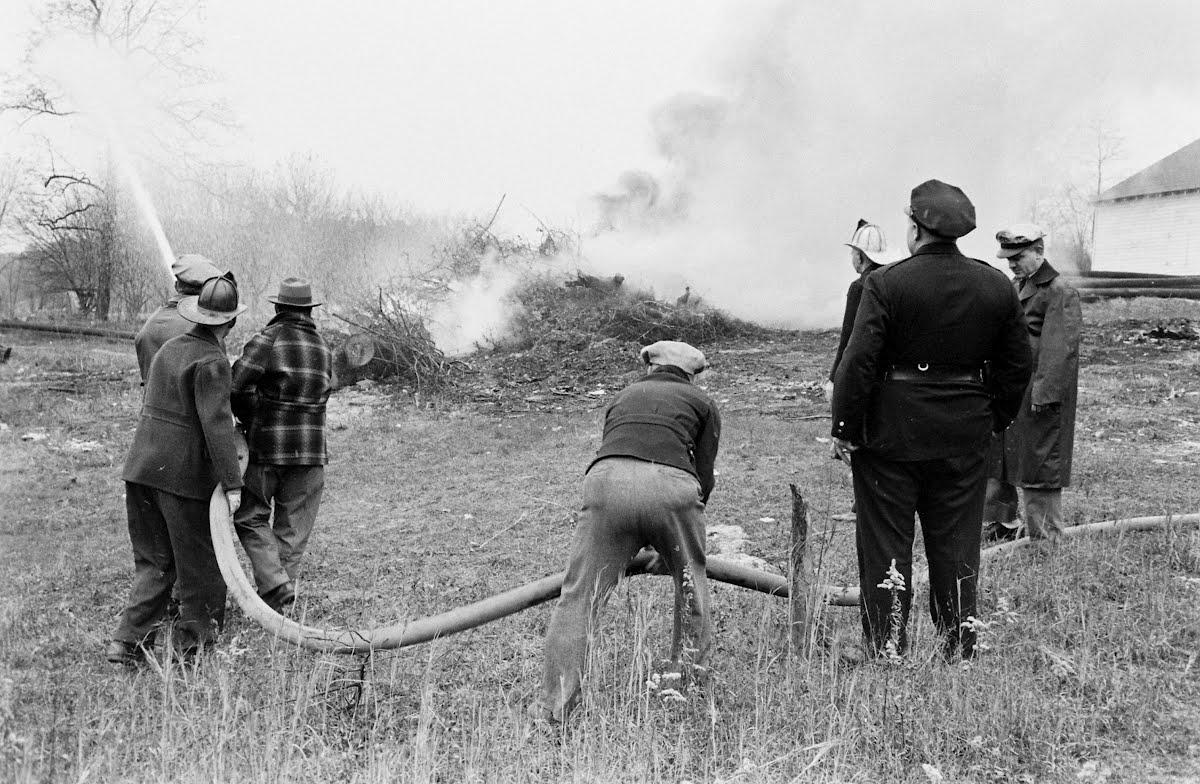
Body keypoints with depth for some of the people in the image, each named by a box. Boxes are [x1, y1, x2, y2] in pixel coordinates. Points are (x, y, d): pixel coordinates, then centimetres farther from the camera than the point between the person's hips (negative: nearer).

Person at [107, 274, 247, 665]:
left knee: (153, 561, 14)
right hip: (185, 473, -7)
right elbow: (217, 424, -22)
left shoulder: (170, 348, 12)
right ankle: (194, 644, 16)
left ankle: (127, 643, 8)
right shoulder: (211, 362, -14)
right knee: (201, 566, 7)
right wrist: (232, 483, -21)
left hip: (142, 467, 8)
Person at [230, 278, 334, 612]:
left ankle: (274, 581, -5)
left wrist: (251, 420, 1)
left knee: (250, 518, 9)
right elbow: (323, 393, 9)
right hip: (311, 449, 5)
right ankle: (278, 596, 15)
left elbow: (238, 384, -16)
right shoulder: (324, 350, 12)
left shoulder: (268, 340, -7)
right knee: (293, 528, 10)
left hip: (266, 446, -4)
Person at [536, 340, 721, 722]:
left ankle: (555, 704, -1)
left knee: (579, 595, 3)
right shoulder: (702, 402, 29)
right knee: (691, 586, 23)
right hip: (672, 483, -1)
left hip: (607, 479, 1)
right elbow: (705, 476, 20)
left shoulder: (624, 395, 36)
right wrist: (688, 514, 38)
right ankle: (687, 683, 33)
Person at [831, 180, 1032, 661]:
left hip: (892, 433, -4)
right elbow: (1016, 365, 8)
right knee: (957, 550, 13)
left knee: (885, 548, 6)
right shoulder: (997, 286, 3)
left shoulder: (886, 283, -13)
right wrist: (995, 420, 18)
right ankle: (960, 654, 21)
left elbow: (858, 362, -15)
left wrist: (844, 428, -7)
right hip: (965, 438, 4)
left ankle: (887, 655, 12)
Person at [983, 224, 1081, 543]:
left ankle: (1046, 540, 11)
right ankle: (999, 526, 28)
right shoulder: (1014, 287, 15)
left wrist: (1043, 394, -22)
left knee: (1039, 469, 0)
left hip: (1037, 399, -8)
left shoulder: (1061, 292, -11)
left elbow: (1060, 349, -18)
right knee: (996, 459, 14)